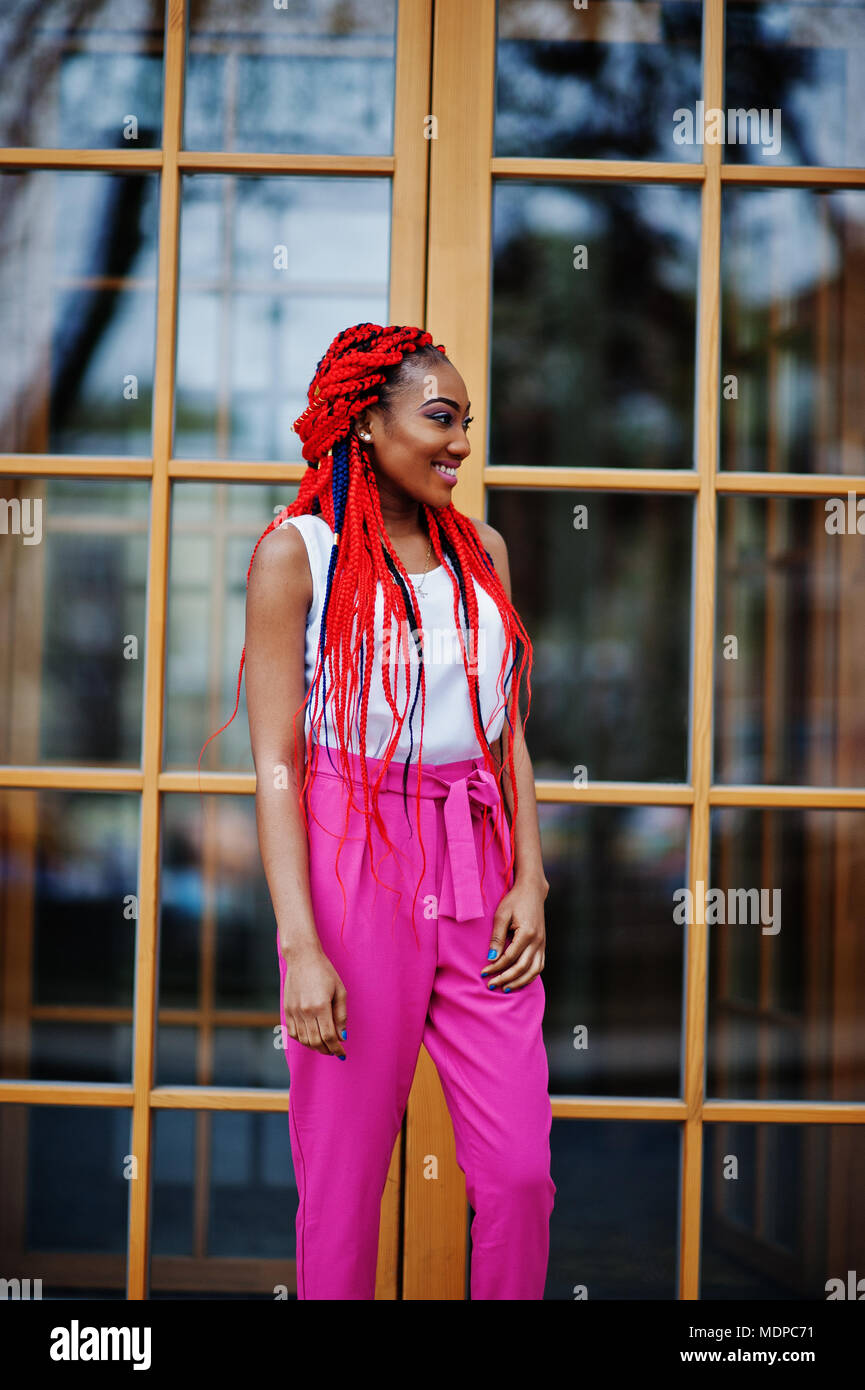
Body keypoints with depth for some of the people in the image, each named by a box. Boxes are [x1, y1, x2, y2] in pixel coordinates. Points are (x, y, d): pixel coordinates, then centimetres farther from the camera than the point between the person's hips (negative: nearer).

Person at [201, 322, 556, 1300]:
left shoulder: (480, 549, 12)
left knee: (520, 1175, 2)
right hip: (353, 871, -4)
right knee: (343, 1182, 4)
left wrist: (529, 877, 0)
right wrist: (302, 945, -15)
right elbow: (276, 761, -7)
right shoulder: (295, 551, -3)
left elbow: (508, 733, 13)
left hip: (477, 875, 4)